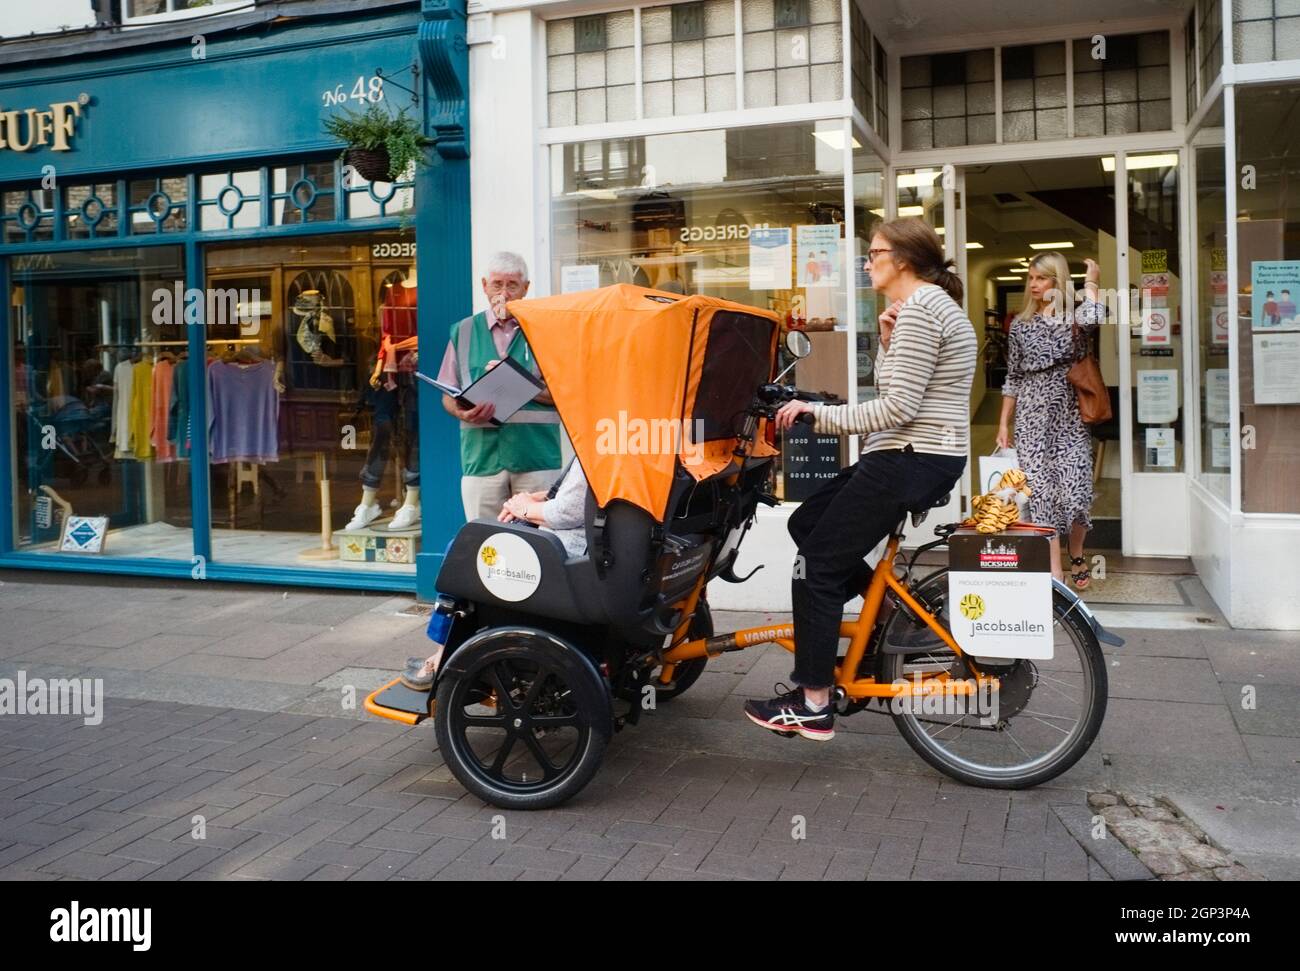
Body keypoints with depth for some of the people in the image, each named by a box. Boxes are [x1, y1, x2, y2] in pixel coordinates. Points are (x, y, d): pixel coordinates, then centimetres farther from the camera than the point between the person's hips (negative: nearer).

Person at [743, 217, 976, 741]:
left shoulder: (918, 308, -14)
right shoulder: (933, 303, 20)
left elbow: (898, 408, -21)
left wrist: (820, 414, -16)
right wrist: (888, 344, 4)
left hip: (910, 458, -11)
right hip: (919, 456, 11)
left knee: (818, 565, -6)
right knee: (807, 523, 15)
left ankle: (813, 707, -1)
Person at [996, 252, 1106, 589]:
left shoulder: (1074, 315, 3)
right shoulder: (1021, 323, 11)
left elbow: (1093, 319, -25)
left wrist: (1091, 283, -8)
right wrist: (1003, 423, 10)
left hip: (1069, 413, -2)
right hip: (1031, 415, 2)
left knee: (1074, 487, -5)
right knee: (1039, 489, -3)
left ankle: (1076, 557, 18)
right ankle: (1052, 566, 3)